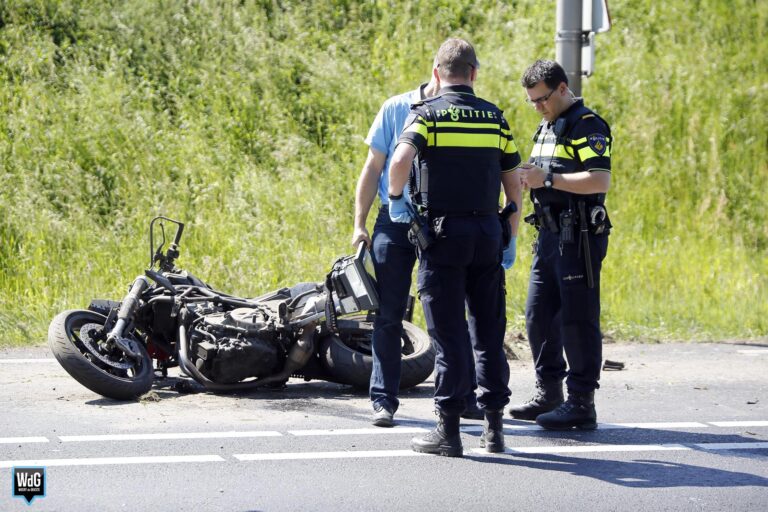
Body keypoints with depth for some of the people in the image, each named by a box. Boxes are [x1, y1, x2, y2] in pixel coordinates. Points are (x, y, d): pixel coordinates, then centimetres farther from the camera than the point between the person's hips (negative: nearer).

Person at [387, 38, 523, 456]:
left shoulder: (427, 114, -4)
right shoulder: (495, 118, 9)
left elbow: (400, 160, -22)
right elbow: (513, 183, 11)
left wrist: (395, 198, -5)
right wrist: (510, 239, 18)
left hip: (444, 232, -3)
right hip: (487, 230, 3)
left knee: (449, 333, -1)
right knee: (488, 330, 11)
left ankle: (448, 429, -1)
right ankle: (493, 425, 13)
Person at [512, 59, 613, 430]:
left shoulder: (587, 126, -12)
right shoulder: (547, 128, 19)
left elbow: (600, 180, -23)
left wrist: (548, 179, -23)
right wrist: (529, 179, 8)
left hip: (579, 236, -10)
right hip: (550, 234, 10)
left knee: (577, 319, -7)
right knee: (539, 316, 12)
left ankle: (581, 403, -4)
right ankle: (549, 393, 22)